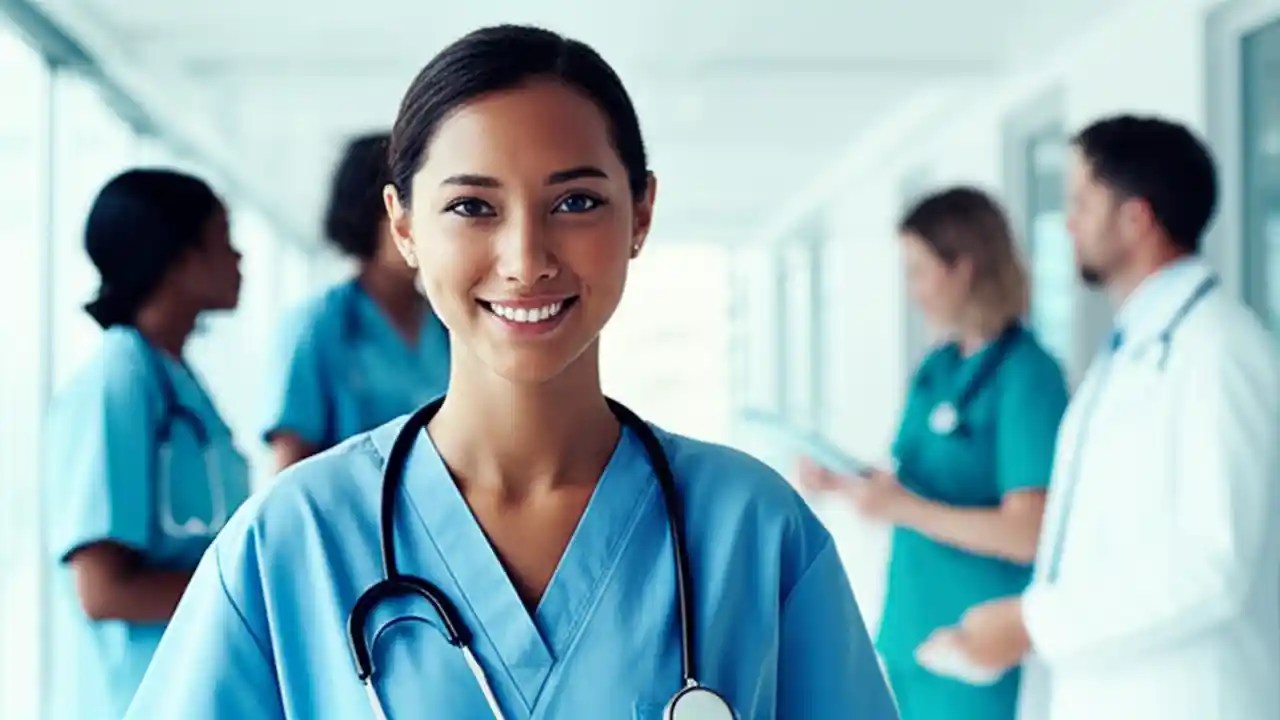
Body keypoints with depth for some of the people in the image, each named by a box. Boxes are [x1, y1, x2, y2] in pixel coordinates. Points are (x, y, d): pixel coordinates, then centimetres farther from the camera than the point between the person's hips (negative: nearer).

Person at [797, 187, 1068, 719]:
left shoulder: (1025, 375, -14)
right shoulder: (937, 367, 10)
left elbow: (1027, 534, -19)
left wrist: (905, 509, -21)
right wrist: (847, 483, 1)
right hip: (912, 634, 8)